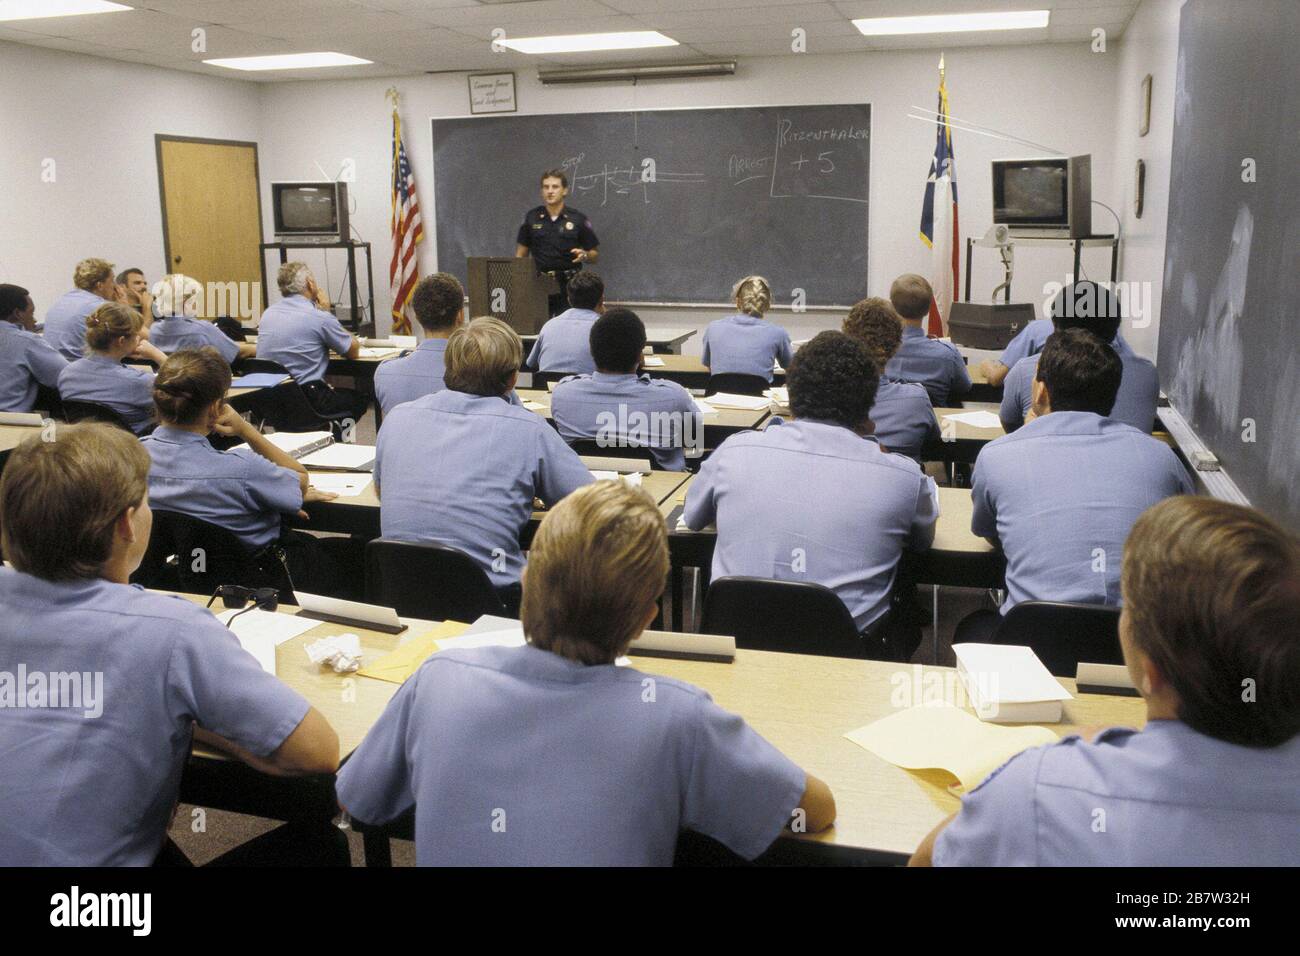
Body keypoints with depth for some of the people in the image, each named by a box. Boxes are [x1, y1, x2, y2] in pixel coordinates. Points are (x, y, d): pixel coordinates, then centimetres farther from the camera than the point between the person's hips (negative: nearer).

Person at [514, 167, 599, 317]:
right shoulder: (531, 217, 6)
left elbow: (595, 254, 7)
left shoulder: (578, 219, 1)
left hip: (569, 285, -2)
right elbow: (521, 254, 11)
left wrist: (584, 255, -15)